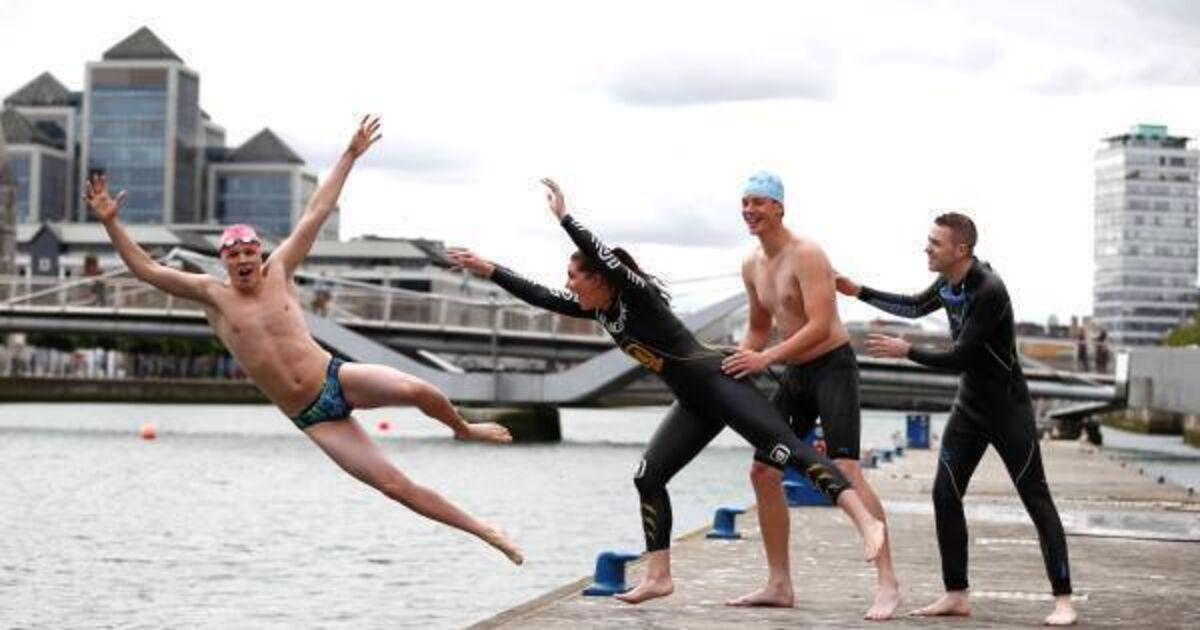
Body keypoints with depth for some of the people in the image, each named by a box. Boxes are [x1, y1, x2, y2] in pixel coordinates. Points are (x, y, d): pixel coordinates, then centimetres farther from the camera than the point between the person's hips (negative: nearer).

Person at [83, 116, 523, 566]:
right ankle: (480, 530, 0)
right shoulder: (213, 295, 0)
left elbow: (317, 212, 7)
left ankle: (463, 429, 5)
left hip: (337, 378, 1)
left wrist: (350, 155, 10)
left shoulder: (278, 270, 4)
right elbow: (147, 270, -4)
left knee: (416, 390, -28)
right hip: (311, 419, -1)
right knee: (396, 485, -9)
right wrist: (111, 223, -14)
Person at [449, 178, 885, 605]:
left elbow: (606, 259, -34)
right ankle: (658, 576, 10)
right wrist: (489, 270, 12)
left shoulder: (637, 294, -15)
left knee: (785, 449, -21)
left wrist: (564, 217, -33)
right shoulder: (598, 308, 9)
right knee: (648, 477, 5)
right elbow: (540, 297, 14)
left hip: (719, 384, -9)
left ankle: (866, 521, -29)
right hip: (695, 404, 9)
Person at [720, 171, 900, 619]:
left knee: (846, 469, -21)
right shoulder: (752, 266, 9)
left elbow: (820, 326, -25)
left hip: (833, 367, -9)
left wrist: (766, 358, -28)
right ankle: (779, 584, 15)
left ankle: (887, 583, -20)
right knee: (763, 472, 7)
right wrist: (739, 361, 6)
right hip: (795, 375, 9)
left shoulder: (806, 255, -17)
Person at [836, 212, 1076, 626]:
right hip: (970, 407, 8)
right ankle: (956, 595, 8)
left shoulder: (988, 291, -25)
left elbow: (961, 358, -25)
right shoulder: (948, 283, 1)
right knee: (945, 496, 2)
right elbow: (916, 307, 24)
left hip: (1008, 409, -8)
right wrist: (860, 292, 19)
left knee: (1036, 501, -5)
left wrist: (907, 352, -16)